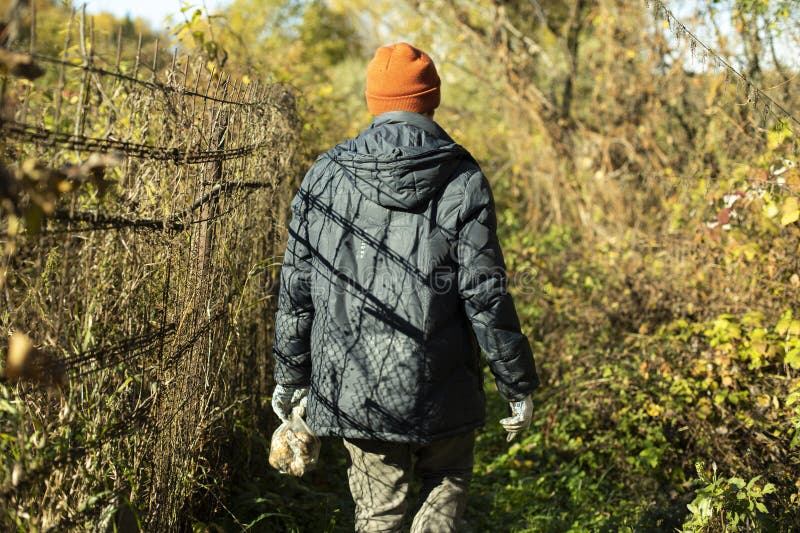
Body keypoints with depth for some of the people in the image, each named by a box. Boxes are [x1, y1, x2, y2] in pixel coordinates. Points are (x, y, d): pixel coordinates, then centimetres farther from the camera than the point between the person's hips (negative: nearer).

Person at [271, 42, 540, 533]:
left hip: (352, 389, 2)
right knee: (448, 485, 21)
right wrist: (519, 386, 0)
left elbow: (297, 289, 4)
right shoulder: (462, 182, -8)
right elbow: (486, 294, -10)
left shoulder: (324, 178, 0)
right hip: (440, 390, -2)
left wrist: (290, 377, 15)